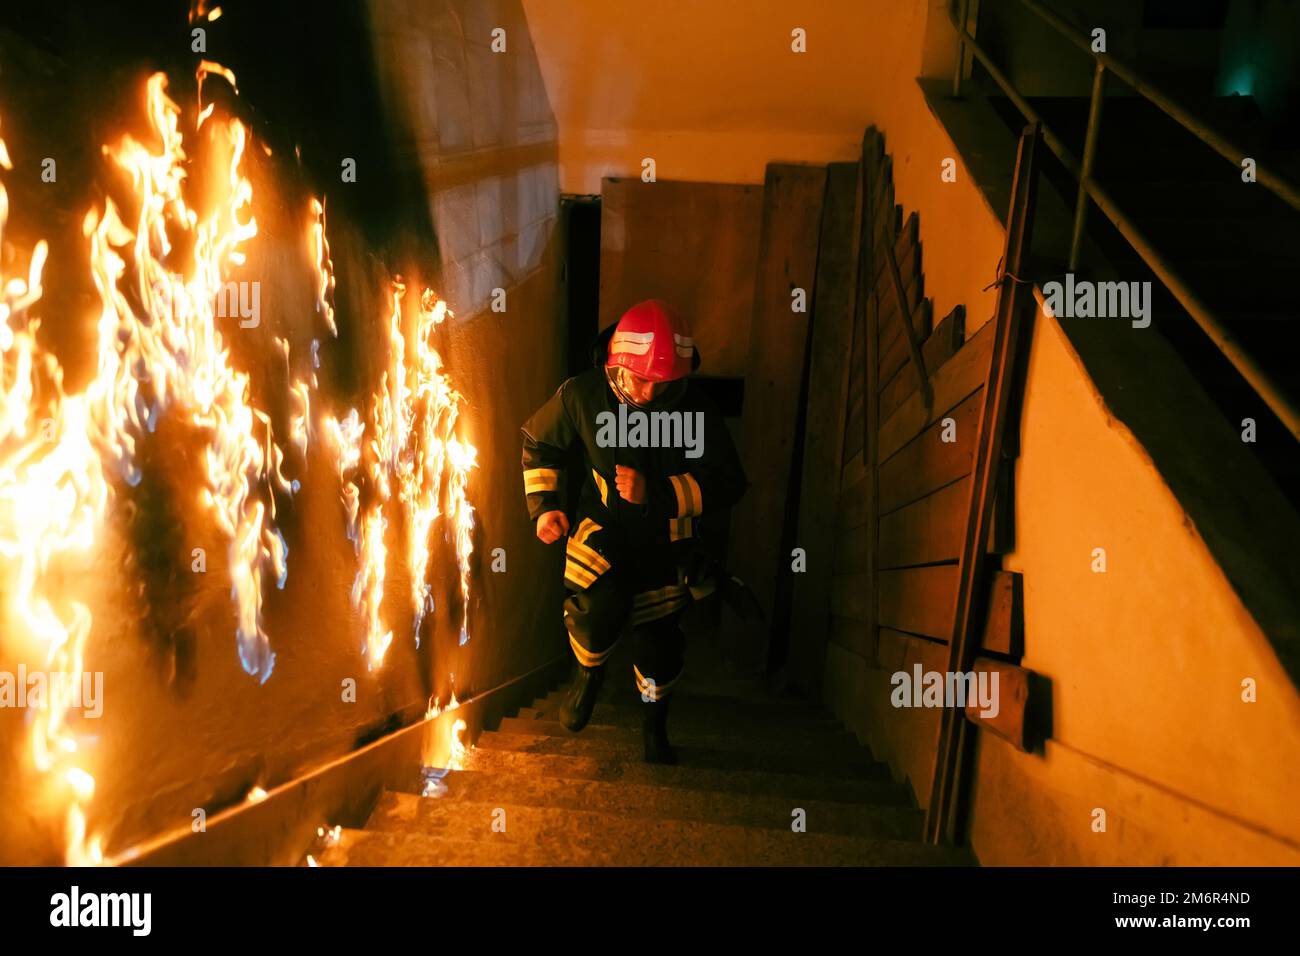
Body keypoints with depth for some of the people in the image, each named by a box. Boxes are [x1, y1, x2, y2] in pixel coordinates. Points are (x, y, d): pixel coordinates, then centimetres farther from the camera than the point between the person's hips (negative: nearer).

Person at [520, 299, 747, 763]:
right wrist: (544, 503, -5)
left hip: (665, 538, 1)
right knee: (599, 608, -28)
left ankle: (655, 725, 38)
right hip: (604, 529, -1)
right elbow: (538, 440, 4)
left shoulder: (696, 410, -20)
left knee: (658, 644, 6)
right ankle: (588, 671, 10)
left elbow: (728, 482, -18)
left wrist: (654, 492, -30)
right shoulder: (581, 395, -15)